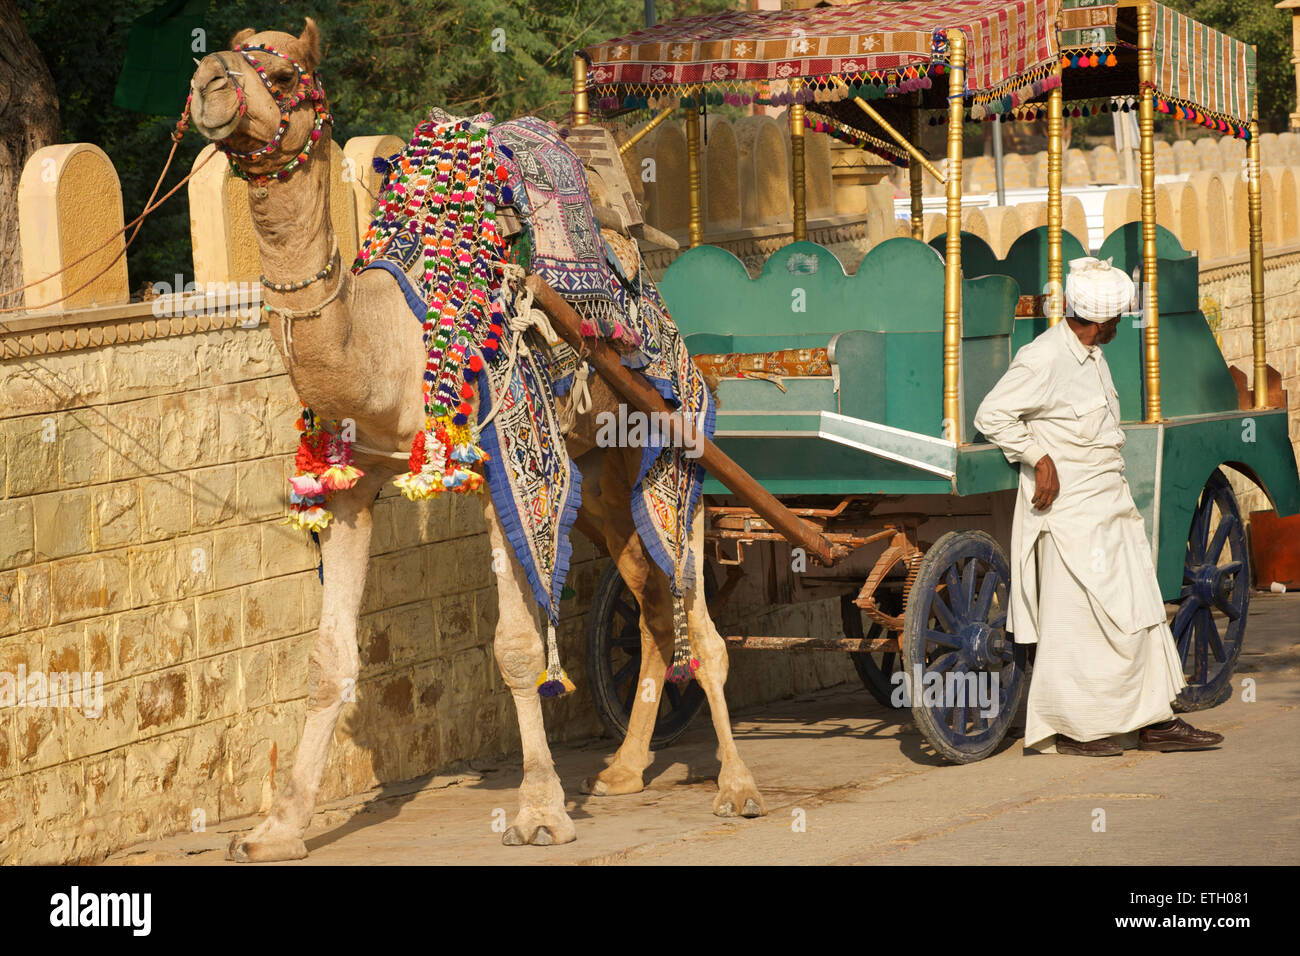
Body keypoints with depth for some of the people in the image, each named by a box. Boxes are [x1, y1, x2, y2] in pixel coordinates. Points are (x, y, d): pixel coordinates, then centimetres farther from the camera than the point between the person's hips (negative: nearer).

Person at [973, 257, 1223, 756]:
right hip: (1069, 511, -9)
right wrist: (1039, 459, -18)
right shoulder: (1044, 359, -17)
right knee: (1074, 617, -4)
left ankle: (1152, 721, 11)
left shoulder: (1092, 355, 13)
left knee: (1136, 610, 8)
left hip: (1110, 506, 9)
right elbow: (992, 415, -16)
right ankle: (1067, 728, 5)